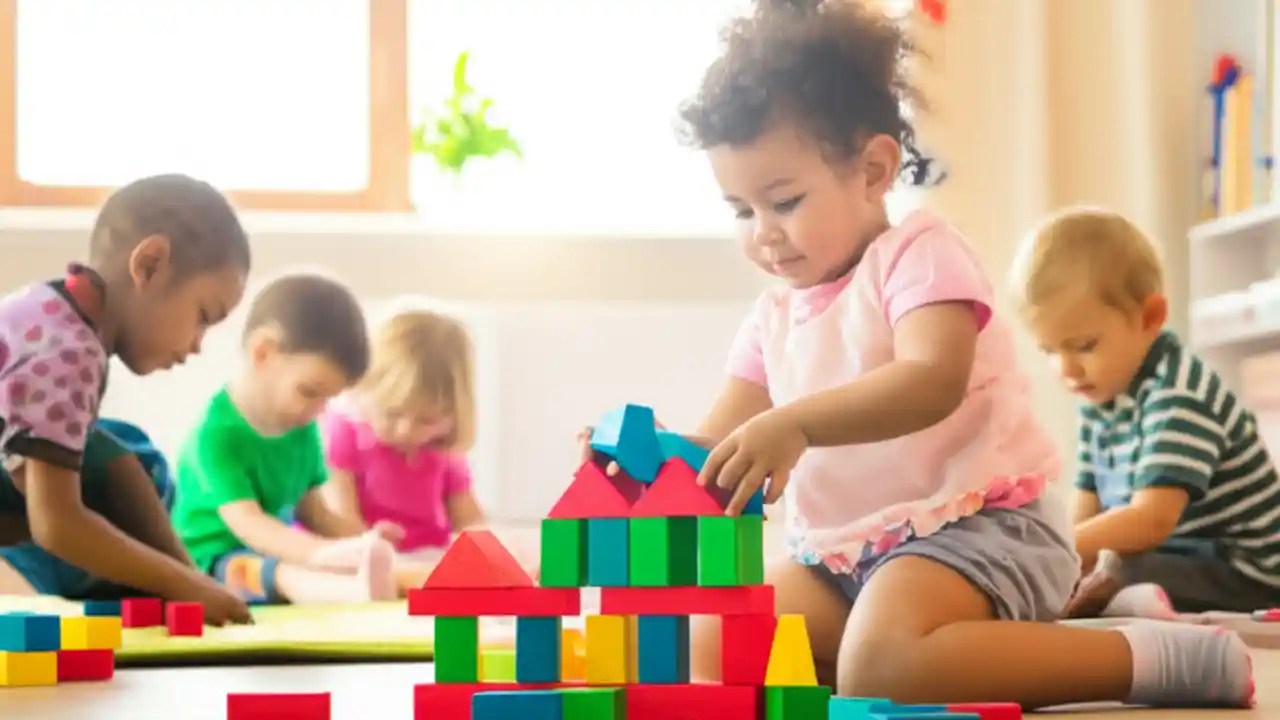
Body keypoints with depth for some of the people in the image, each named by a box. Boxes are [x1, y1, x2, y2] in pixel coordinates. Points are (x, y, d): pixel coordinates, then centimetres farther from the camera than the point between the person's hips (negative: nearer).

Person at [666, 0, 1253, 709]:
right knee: (707, 653, -5)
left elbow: (933, 384, -26)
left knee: (882, 668, -35)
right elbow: (718, 447, 10)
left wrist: (795, 424, -39)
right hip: (840, 552, 9)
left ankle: (1158, 656, -23)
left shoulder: (918, 254, -8)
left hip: (975, 524, -9)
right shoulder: (771, 319, 14)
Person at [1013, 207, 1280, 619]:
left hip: (1244, 577, -10)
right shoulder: (1101, 401, 9)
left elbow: (1151, 520, -30)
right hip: (1177, 563, 10)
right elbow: (1087, 518, 7)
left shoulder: (1179, 399, -20)